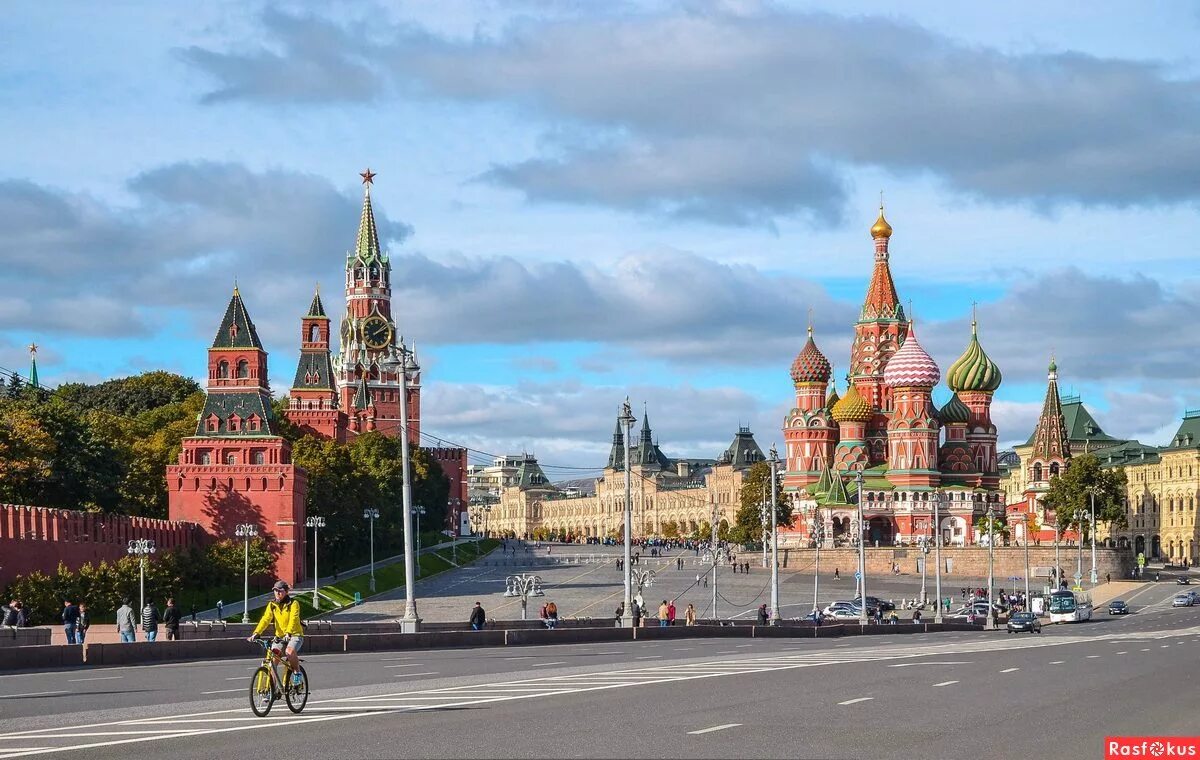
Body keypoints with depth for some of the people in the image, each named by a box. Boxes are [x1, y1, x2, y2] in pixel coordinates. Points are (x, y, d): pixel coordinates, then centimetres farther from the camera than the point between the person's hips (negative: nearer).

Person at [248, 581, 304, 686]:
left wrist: (288, 633, -40)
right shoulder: (272, 605, 4)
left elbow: (293, 620, -23)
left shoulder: (293, 603, -9)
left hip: (294, 635, -5)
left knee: (289, 651, -33)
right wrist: (256, 633, -24)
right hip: (279, 636, 5)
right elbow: (266, 619, -8)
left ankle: (297, 673, -9)